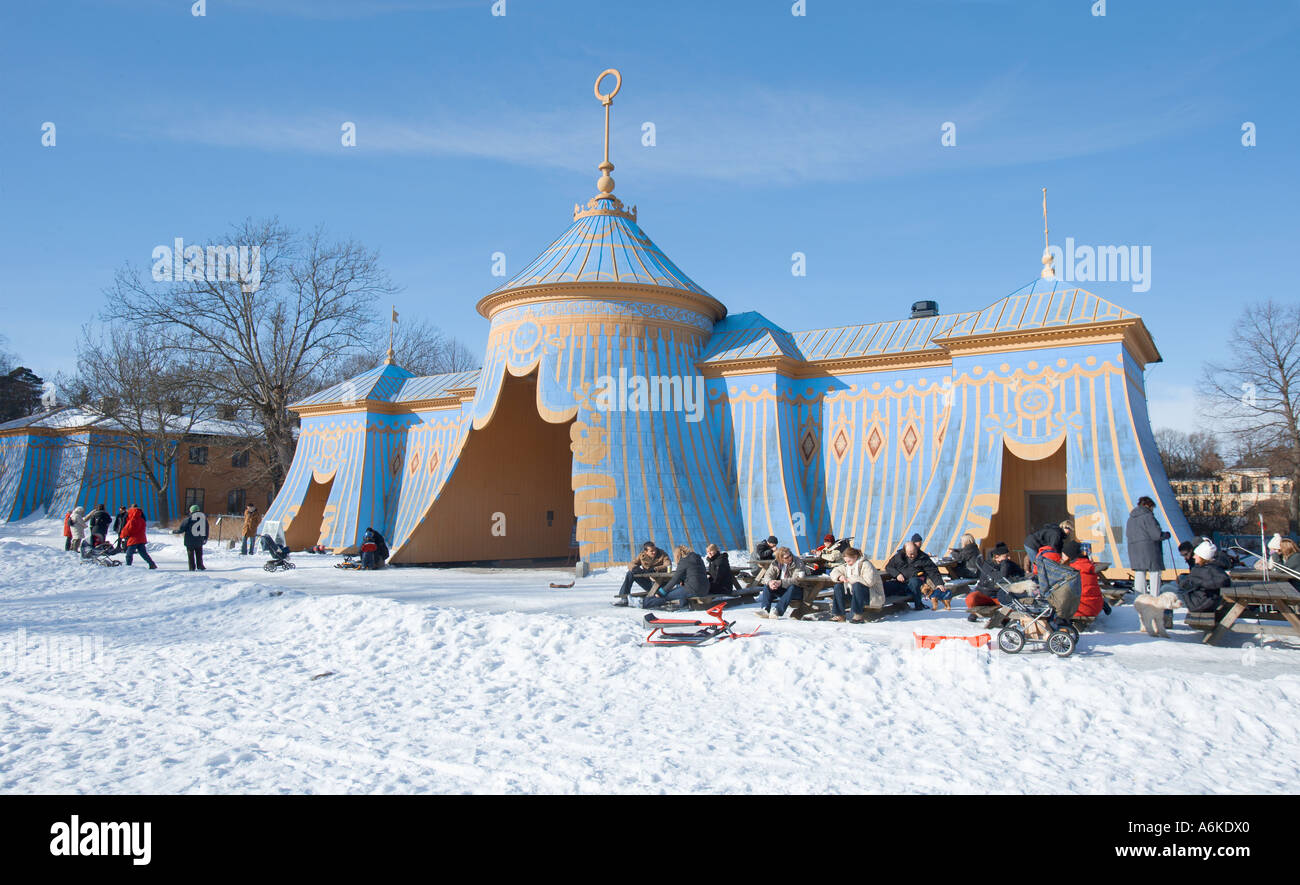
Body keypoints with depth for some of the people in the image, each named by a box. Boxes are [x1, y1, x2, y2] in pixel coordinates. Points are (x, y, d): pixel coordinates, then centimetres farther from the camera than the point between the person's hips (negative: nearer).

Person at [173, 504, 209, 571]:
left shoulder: (188, 519, -13)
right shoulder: (204, 517, 3)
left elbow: (181, 529, -8)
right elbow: (206, 529, 11)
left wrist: (173, 531, 10)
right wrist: (205, 538, 22)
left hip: (190, 541, -4)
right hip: (199, 541, 4)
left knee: (190, 555, 6)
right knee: (199, 554, 13)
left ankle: (192, 568, 5)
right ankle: (200, 567, 11)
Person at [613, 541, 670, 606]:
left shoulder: (662, 554, -9)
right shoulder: (642, 556, 2)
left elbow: (668, 566, -23)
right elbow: (631, 564, 1)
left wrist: (653, 569, -35)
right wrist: (636, 568, -23)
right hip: (647, 583, 4)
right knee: (630, 573, -10)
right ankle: (623, 598, -11)